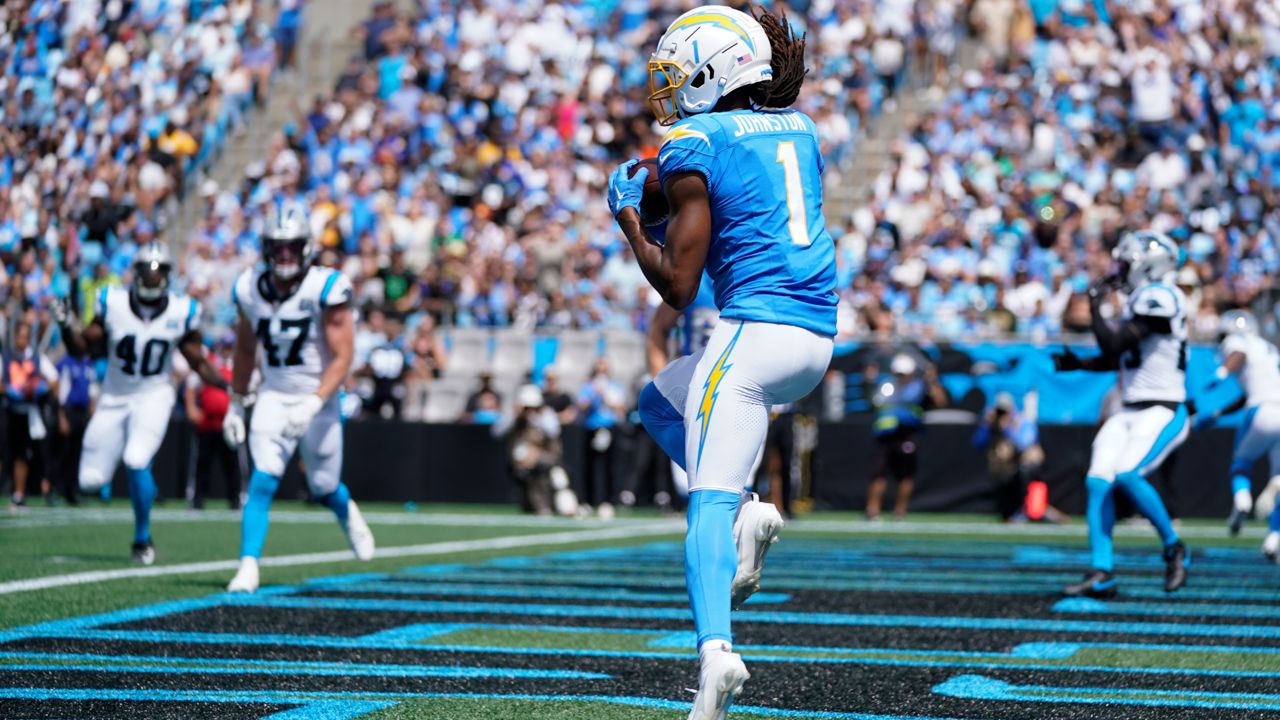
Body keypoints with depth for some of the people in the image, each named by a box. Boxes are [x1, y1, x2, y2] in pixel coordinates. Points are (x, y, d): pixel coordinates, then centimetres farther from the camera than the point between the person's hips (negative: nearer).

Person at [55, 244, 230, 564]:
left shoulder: (181, 312, -8)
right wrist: (66, 326, -20)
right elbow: (81, 347, -1)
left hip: (154, 397, -2)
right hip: (114, 398, 2)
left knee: (137, 463, -25)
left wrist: (229, 386, -9)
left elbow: (198, 362, 3)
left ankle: (142, 539, -4)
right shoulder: (113, 304, -9)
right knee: (90, 481, -3)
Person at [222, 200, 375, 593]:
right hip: (273, 397, 2)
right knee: (263, 480, -17)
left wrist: (313, 405, -28)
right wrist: (235, 404, 16)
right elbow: (245, 349, 14)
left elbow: (342, 358, -17)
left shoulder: (325, 288, -17)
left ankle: (347, 514, 47)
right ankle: (248, 566, -15)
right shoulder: (249, 288, -3)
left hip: (318, 400, -2)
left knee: (323, 489, 11)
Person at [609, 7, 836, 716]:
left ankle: (716, 652, -31)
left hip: (756, 330, -8)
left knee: (709, 503, -12)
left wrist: (628, 216, 8)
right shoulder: (799, 128, 15)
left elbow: (677, 286, -7)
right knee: (660, 401, 26)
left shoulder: (695, 145, -6)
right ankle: (746, 515, 8)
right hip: (819, 337, 8)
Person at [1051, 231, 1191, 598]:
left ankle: (1174, 548, -7)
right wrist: (1078, 363, 9)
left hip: (1162, 412, -9)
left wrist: (1094, 305, -8)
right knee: (1098, 481, -4)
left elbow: (1114, 345, -19)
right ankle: (1102, 573, -2)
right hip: (1130, 412, 9)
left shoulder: (1159, 297, -14)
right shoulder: (1141, 300, 16)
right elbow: (1116, 359, 24)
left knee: (1127, 475, -26)